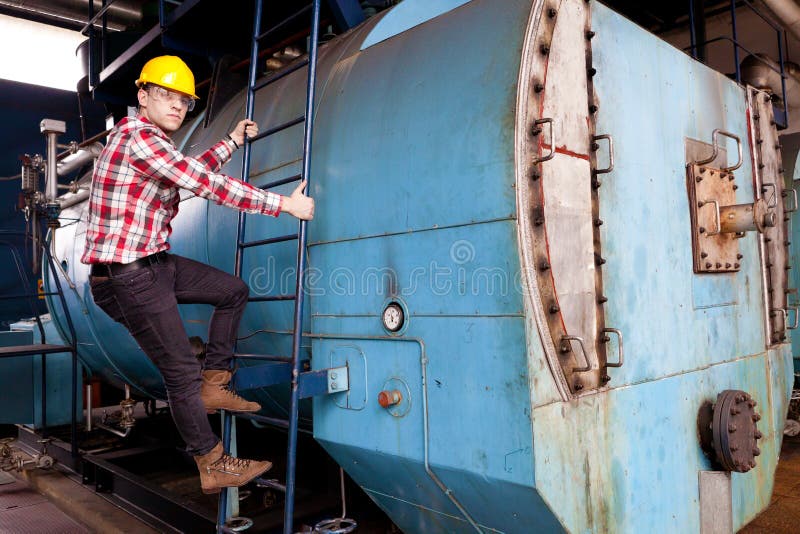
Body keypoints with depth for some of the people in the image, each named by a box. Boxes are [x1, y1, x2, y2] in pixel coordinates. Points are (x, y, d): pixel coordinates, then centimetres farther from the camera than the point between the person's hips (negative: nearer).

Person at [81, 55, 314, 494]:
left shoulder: (153, 141, 13)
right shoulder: (138, 137, -18)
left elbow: (193, 172, 31)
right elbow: (209, 185, -24)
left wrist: (233, 141, 34)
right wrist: (285, 204, -20)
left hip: (155, 263, 10)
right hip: (126, 276, -10)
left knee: (234, 291, 15)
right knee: (181, 370, -5)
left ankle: (214, 385, 17)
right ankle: (213, 466, 9)